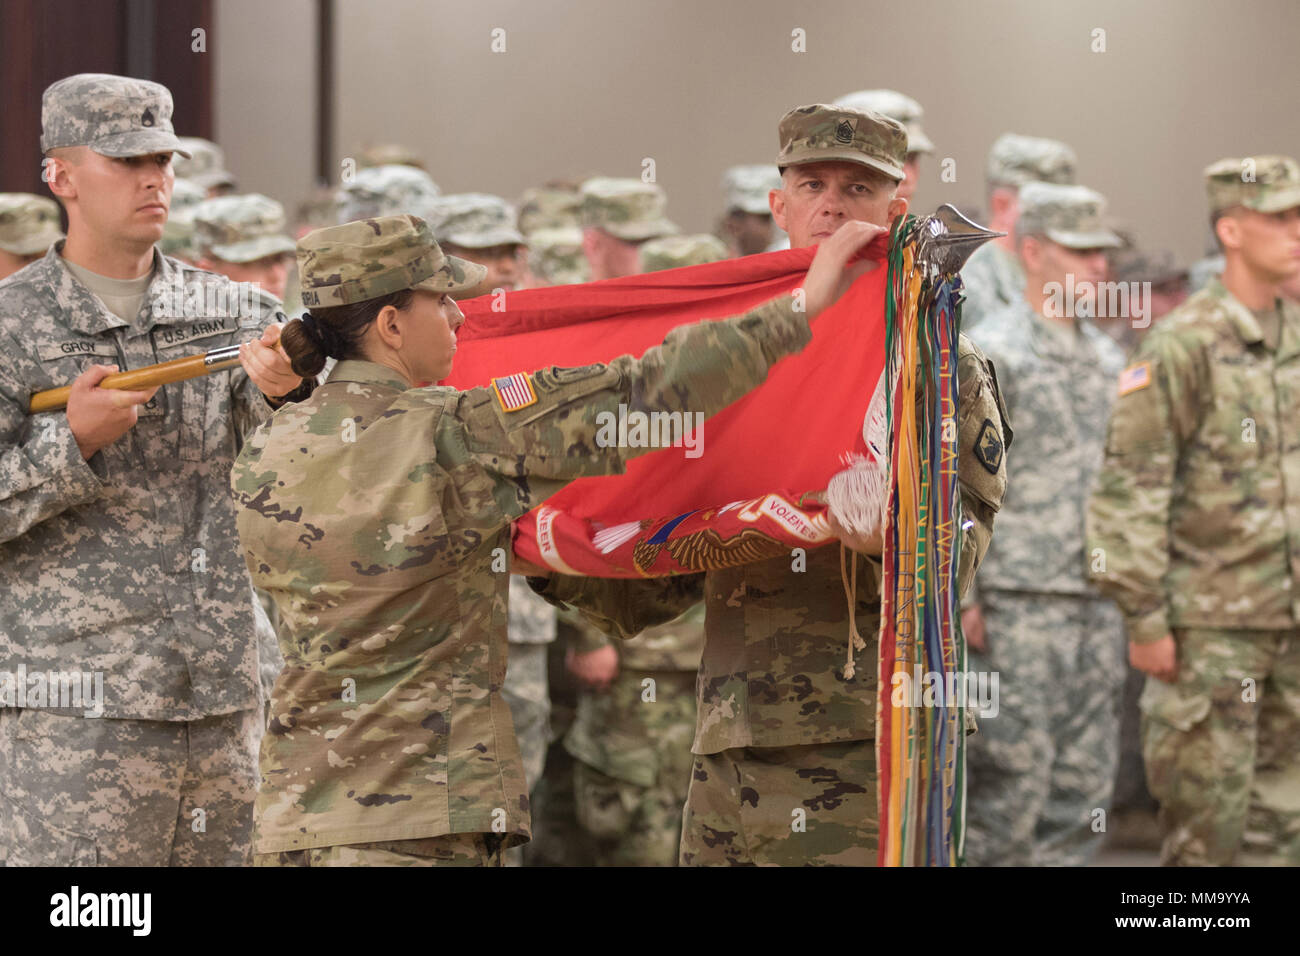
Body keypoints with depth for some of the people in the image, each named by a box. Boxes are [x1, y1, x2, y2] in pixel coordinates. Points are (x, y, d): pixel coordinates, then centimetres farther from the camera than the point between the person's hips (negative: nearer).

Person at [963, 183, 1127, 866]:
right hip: (1017, 599, -7)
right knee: (1010, 778, -7)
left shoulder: (1107, 357, 15)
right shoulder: (991, 354, -8)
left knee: (1085, 784, 6)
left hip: (1098, 600, 7)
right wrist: (959, 598, -15)